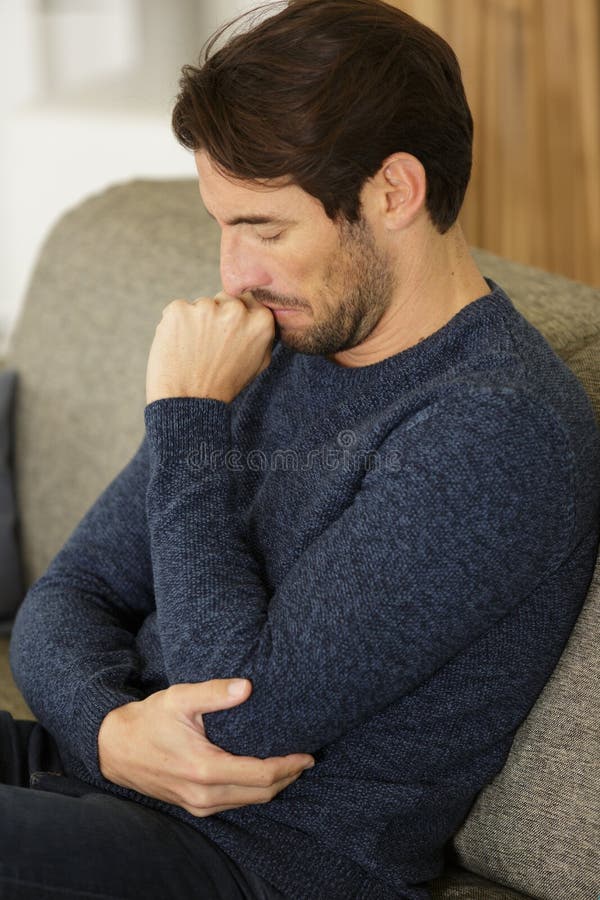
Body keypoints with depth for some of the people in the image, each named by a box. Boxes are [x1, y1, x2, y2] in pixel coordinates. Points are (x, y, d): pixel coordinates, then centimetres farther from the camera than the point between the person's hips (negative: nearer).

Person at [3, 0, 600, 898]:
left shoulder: (501, 429, -18)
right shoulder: (274, 347, 8)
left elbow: (245, 718, -22)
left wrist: (187, 414, -16)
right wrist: (111, 727, -15)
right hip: (95, 765, 8)